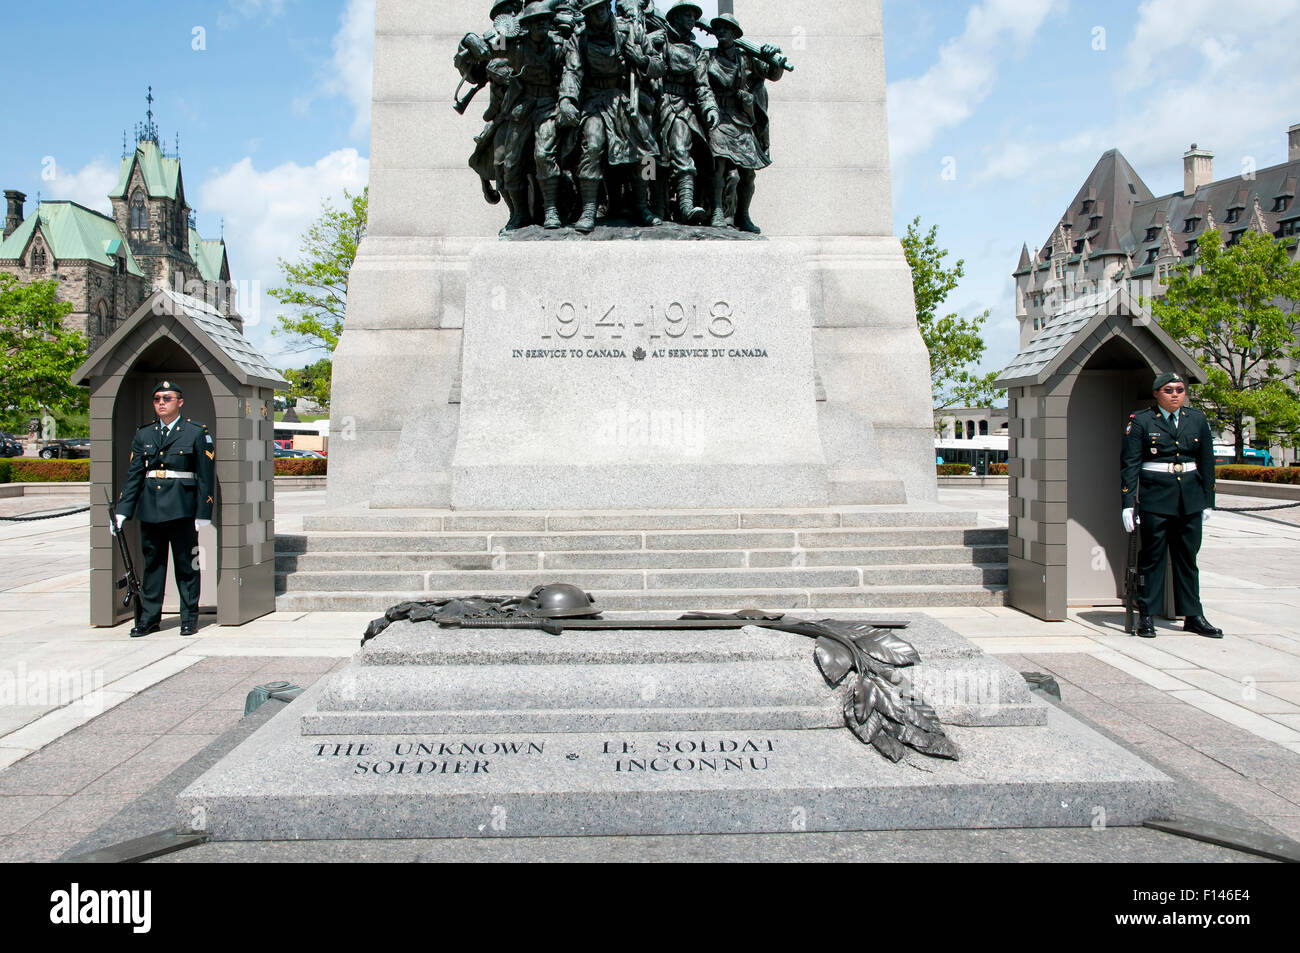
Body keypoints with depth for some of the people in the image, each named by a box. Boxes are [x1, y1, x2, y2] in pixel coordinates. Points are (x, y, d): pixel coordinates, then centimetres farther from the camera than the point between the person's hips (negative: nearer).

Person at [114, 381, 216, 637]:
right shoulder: (143, 435, 13)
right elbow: (133, 475, 11)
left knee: (186, 564, 2)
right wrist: (122, 511, 3)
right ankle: (149, 618, 17)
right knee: (152, 564, 9)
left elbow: (206, 476, -2)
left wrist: (203, 513, -8)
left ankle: (189, 618, 11)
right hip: (150, 510, 4)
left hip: (182, 509, -4)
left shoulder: (197, 433, 2)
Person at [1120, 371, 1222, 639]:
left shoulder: (1197, 419, 9)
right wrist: (1129, 504, -12)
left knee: (1188, 557, 9)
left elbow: (1207, 462, 14)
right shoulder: (1140, 422, -3)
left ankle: (1193, 616, 17)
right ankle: (1146, 616, 8)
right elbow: (1129, 464, -6)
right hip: (1155, 497, -4)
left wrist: (1208, 501, 12)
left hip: (1190, 498, 4)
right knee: (1152, 556, 0)